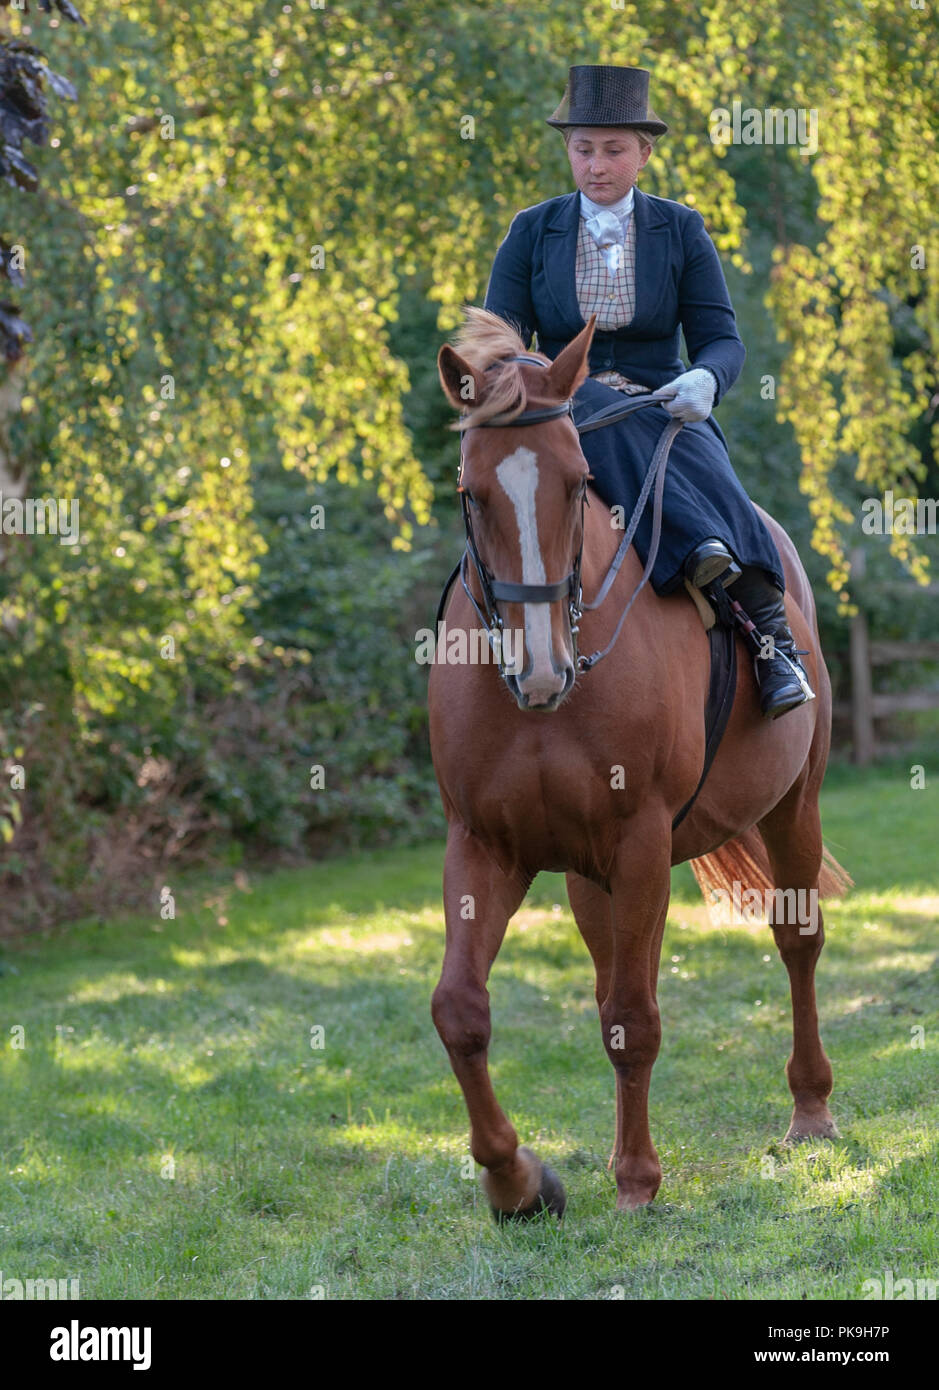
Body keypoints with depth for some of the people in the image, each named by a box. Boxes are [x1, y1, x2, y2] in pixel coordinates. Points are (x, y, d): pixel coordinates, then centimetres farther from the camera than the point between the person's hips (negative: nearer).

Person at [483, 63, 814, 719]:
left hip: (666, 413, 0)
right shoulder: (532, 231, 9)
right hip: (563, 414, 0)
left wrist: (704, 379, -22)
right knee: (605, 419, -38)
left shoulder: (682, 230, 8)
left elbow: (723, 339, 2)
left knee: (703, 466, -35)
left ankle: (774, 639, -48)